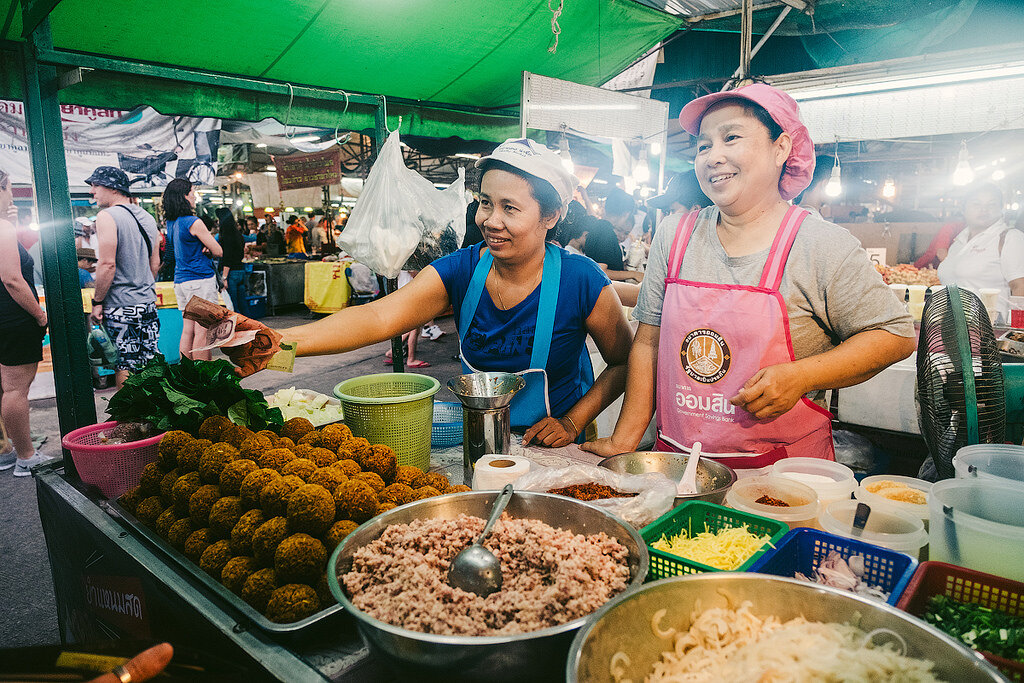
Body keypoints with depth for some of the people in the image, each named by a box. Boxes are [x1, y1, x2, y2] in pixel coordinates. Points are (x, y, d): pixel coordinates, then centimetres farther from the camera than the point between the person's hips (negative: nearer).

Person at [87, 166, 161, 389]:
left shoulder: (107, 216, -11)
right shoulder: (148, 218, 12)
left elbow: (107, 264, -18)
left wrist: (97, 301, -10)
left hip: (121, 307, -7)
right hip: (148, 304, 7)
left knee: (124, 368, 0)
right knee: (149, 364, 13)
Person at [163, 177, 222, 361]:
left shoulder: (171, 223, 11)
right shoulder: (194, 222, -14)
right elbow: (219, 252, -11)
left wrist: (203, 249, 2)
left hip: (181, 279, 8)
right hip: (200, 280, -8)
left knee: (188, 330, 12)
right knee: (202, 332, -4)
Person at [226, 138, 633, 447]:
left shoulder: (581, 282, -16)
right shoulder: (459, 270, -10)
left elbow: (624, 363, -3)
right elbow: (379, 316, -24)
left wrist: (573, 421, -13)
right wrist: (281, 341, -38)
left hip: (552, 448, -4)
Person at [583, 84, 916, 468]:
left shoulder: (824, 247, -7)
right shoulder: (674, 237, 2)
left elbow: (896, 336, -2)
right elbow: (648, 343, 5)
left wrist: (799, 377, -17)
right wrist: (625, 440, -1)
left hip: (784, 468, -3)